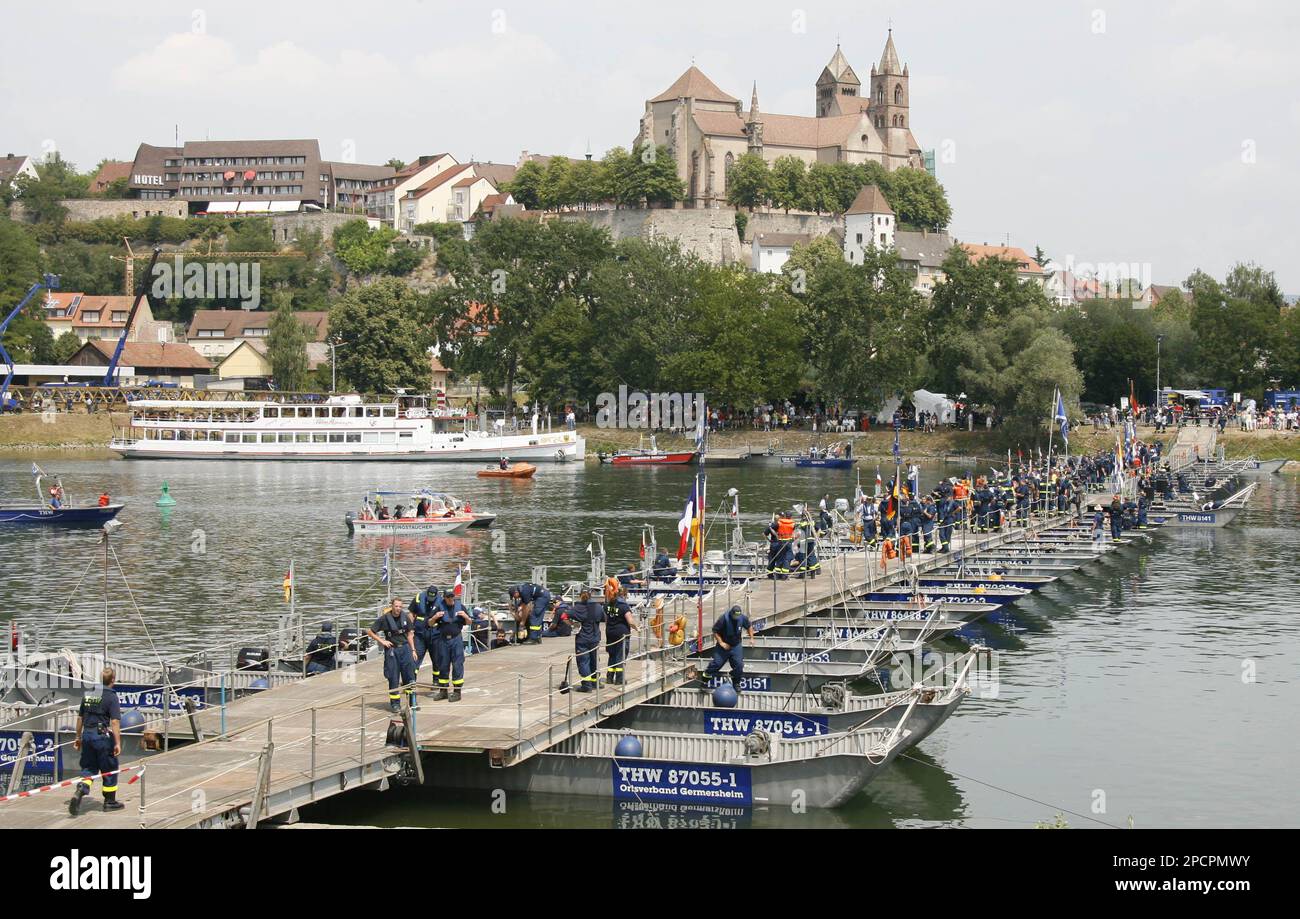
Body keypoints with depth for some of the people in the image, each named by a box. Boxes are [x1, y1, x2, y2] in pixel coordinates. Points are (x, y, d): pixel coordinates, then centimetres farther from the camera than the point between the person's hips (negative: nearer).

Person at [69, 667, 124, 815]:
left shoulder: (87, 694, 8)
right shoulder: (111, 696, -10)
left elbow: (80, 717, 14)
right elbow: (115, 721, -16)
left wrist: (78, 737, 23)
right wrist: (117, 743, -14)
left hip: (87, 735, 5)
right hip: (102, 735, -5)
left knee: (89, 768, 12)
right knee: (109, 769, 10)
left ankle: (81, 789, -15)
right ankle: (110, 801, 19)